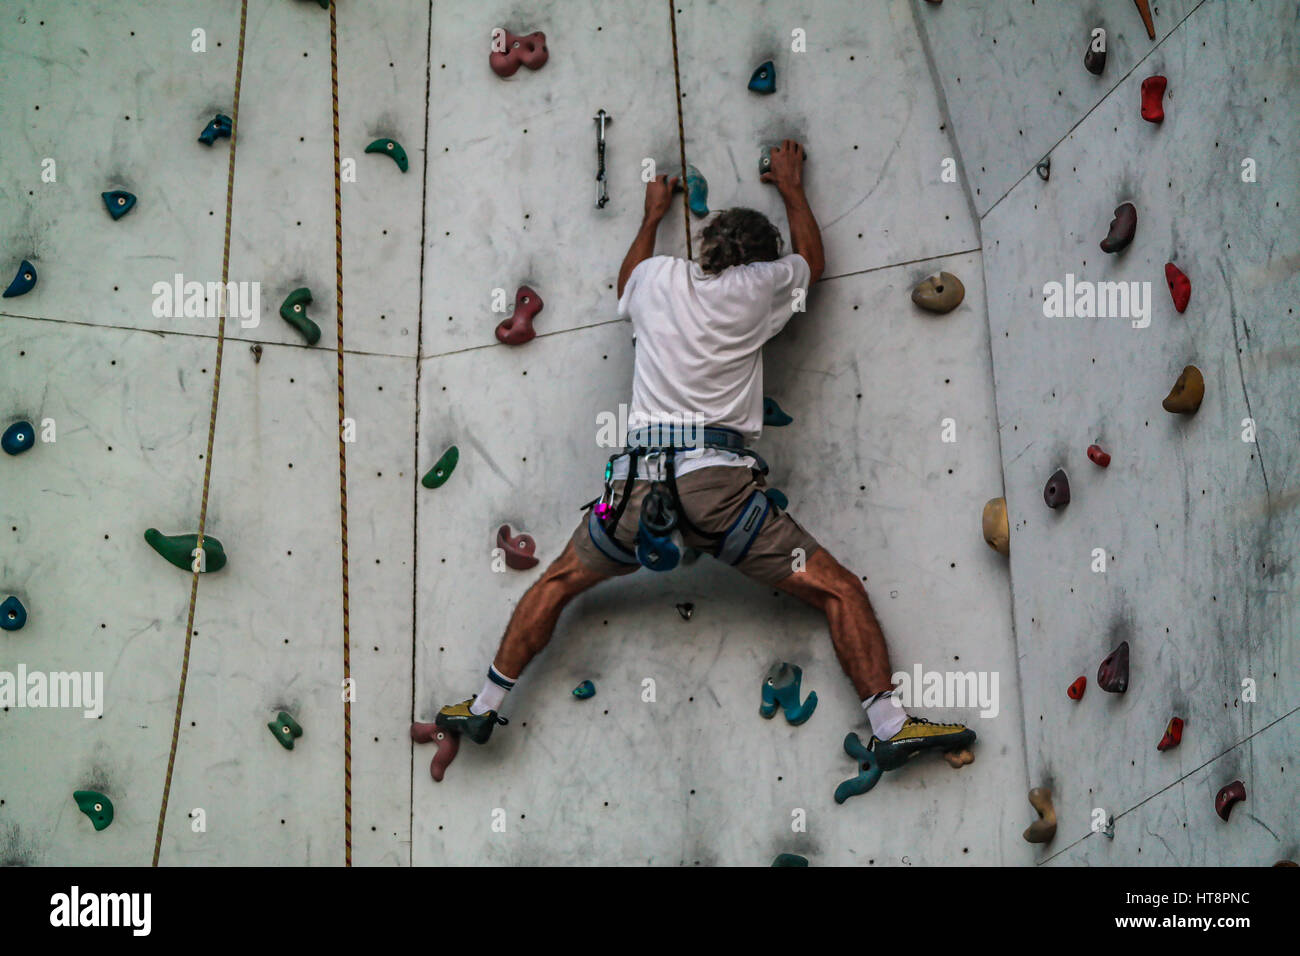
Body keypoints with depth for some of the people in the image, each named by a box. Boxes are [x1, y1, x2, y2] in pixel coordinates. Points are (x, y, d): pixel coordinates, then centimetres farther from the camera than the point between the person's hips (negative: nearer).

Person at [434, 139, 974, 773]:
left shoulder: (659, 277, 15)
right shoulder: (759, 286, 9)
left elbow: (627, 284, 42)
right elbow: (811, 260, 32)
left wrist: (652, 215, 55)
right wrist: (792, 188, 46)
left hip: (641, 480, 3)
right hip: (720, 480, -3)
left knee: (558, 583, 23)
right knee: (838, 590, 3)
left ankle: (485, 708, 25)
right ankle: (890, 727, -7)